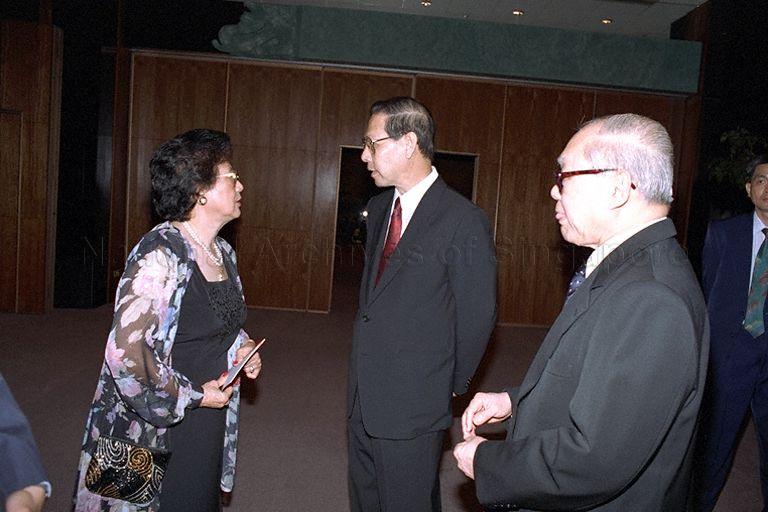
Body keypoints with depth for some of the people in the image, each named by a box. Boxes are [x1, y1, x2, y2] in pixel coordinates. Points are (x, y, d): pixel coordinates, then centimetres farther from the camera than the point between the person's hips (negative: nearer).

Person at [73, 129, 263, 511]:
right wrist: (193, 396, -18)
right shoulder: (161, 254, -24)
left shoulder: (223, 252, 4)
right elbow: (126, 351, -28)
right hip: (155, 429, -8)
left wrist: (242, 345, -2)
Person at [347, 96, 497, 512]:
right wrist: (364, 352, 13)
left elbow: (478, 314, -12)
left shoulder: (464, 220, -18)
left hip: (413, 403, -7)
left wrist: (453, 384, -2)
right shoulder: (378, 208, 7)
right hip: (362, 396, 7)